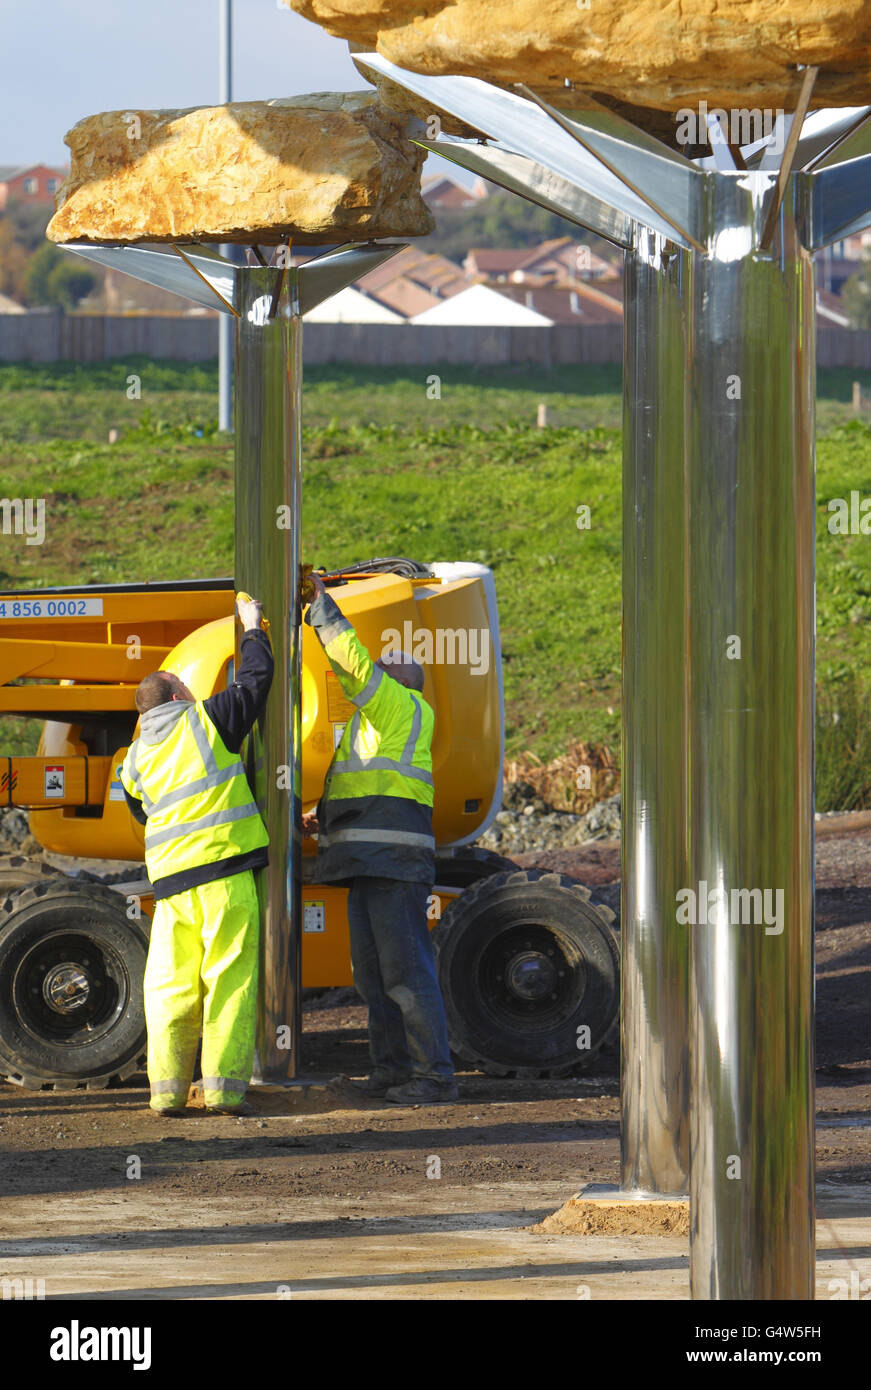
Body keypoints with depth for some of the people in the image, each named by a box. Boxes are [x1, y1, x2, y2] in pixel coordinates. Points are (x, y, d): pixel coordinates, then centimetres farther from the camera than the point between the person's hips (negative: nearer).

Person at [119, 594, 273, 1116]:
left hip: (170, 877, 4)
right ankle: (225, 1086, -8)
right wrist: (253, 628, 25)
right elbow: (257, 680, 9)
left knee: (170, 984, 6)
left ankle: (168, 1086, 0)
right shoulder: (205, 720, 3)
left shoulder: (136, 759, 15)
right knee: (230, 978, -3)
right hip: (227, 869, -4)